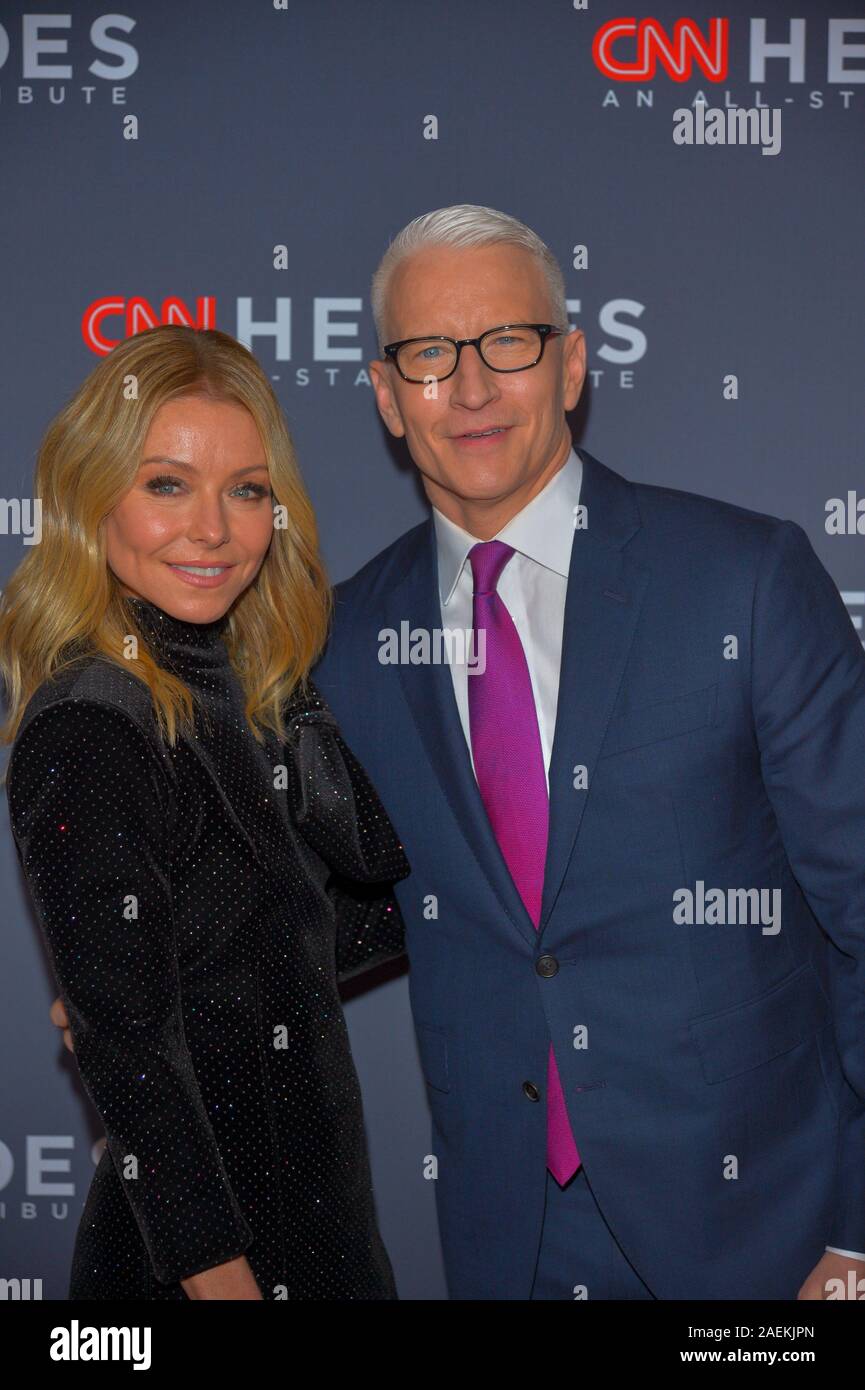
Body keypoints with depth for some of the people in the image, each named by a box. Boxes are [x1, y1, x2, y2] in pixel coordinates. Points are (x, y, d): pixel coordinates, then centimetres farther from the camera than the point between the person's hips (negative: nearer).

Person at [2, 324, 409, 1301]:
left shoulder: (248, 691, 4)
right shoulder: (89, 730, -20)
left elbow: (384, 866, 2)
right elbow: (128, 1048, -21)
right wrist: (216, 1269, -20)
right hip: (188, 1251, -8)